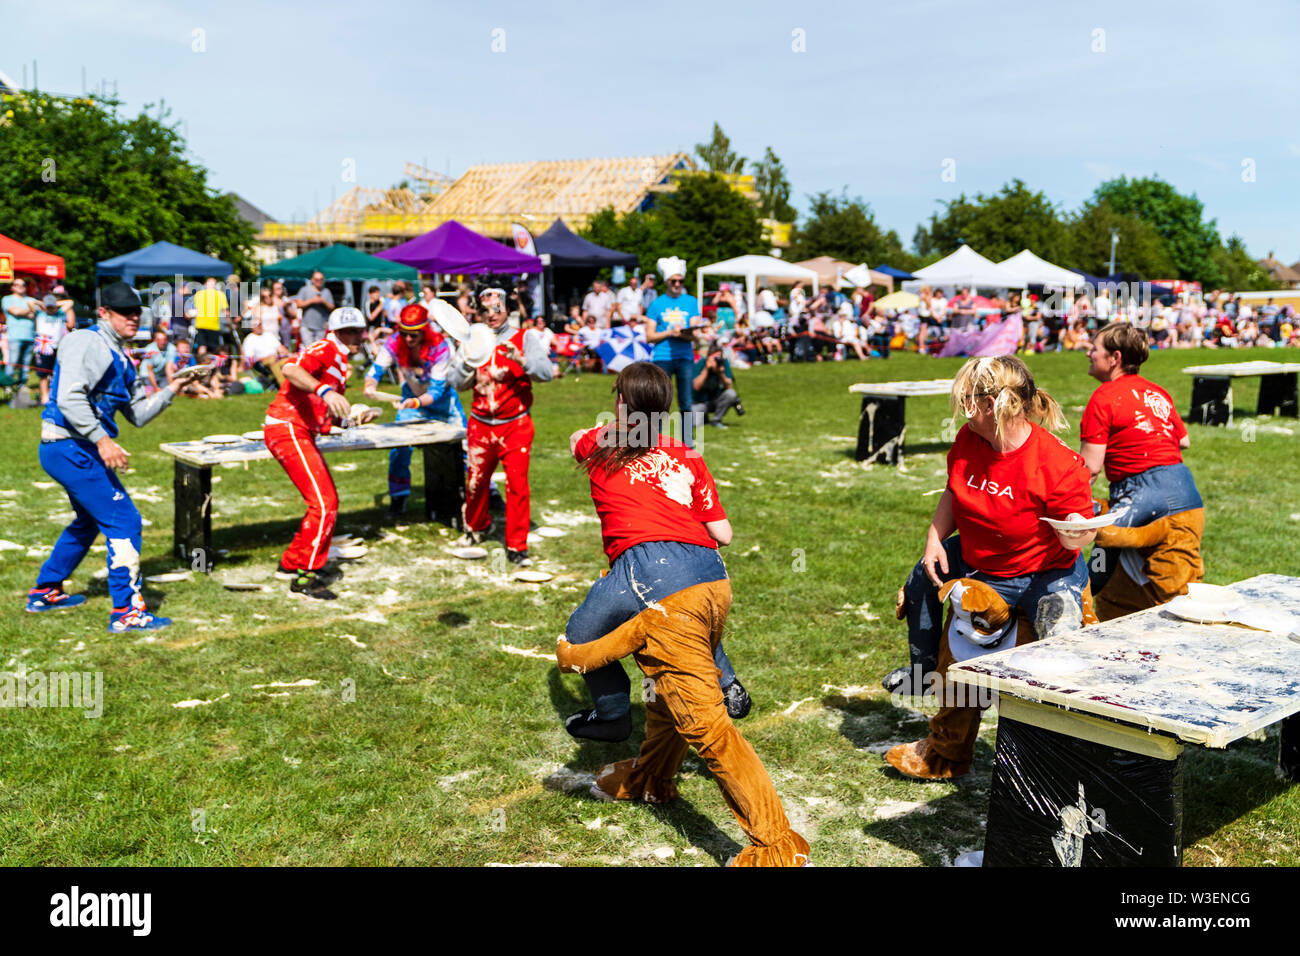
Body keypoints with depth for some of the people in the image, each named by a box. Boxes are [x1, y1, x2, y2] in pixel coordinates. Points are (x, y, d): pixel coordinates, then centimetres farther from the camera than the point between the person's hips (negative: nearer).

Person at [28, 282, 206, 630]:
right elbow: (69, 397, -25)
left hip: (78, 451, 11)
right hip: (70, 448, -11)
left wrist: (171, 390, 6)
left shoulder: (120, 357, 17)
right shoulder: (88, 342, -12)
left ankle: (45, 592, 40)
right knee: (123, 521, -10)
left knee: (91, 519, 26)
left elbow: (137, 414, 18)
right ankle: (126, 611, -7)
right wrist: (101, 439, -28)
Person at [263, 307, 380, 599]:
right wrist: (324, 390, -41)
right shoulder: (327, 349, -8)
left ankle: (292, 562, 29)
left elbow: (327, 418, 20)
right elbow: (290, 368, -29)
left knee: (328, 502, 17)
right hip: (287, 428, -10)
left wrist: (358, 418, 4)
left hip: (300, 433, 10)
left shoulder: (340, 363, 22)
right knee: (323, 504, -13)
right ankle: (305, 576, -7)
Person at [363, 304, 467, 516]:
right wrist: (370, 386, -41)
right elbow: (376, 370, -17)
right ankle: (398, 498, 9)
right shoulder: (393, 343, -25)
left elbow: (436, 390, -31)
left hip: (440, 398, -2)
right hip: (411, 397, 2)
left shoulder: (440, 347, -32)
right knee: (400, 445, -8)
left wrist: (416, 402, -50)